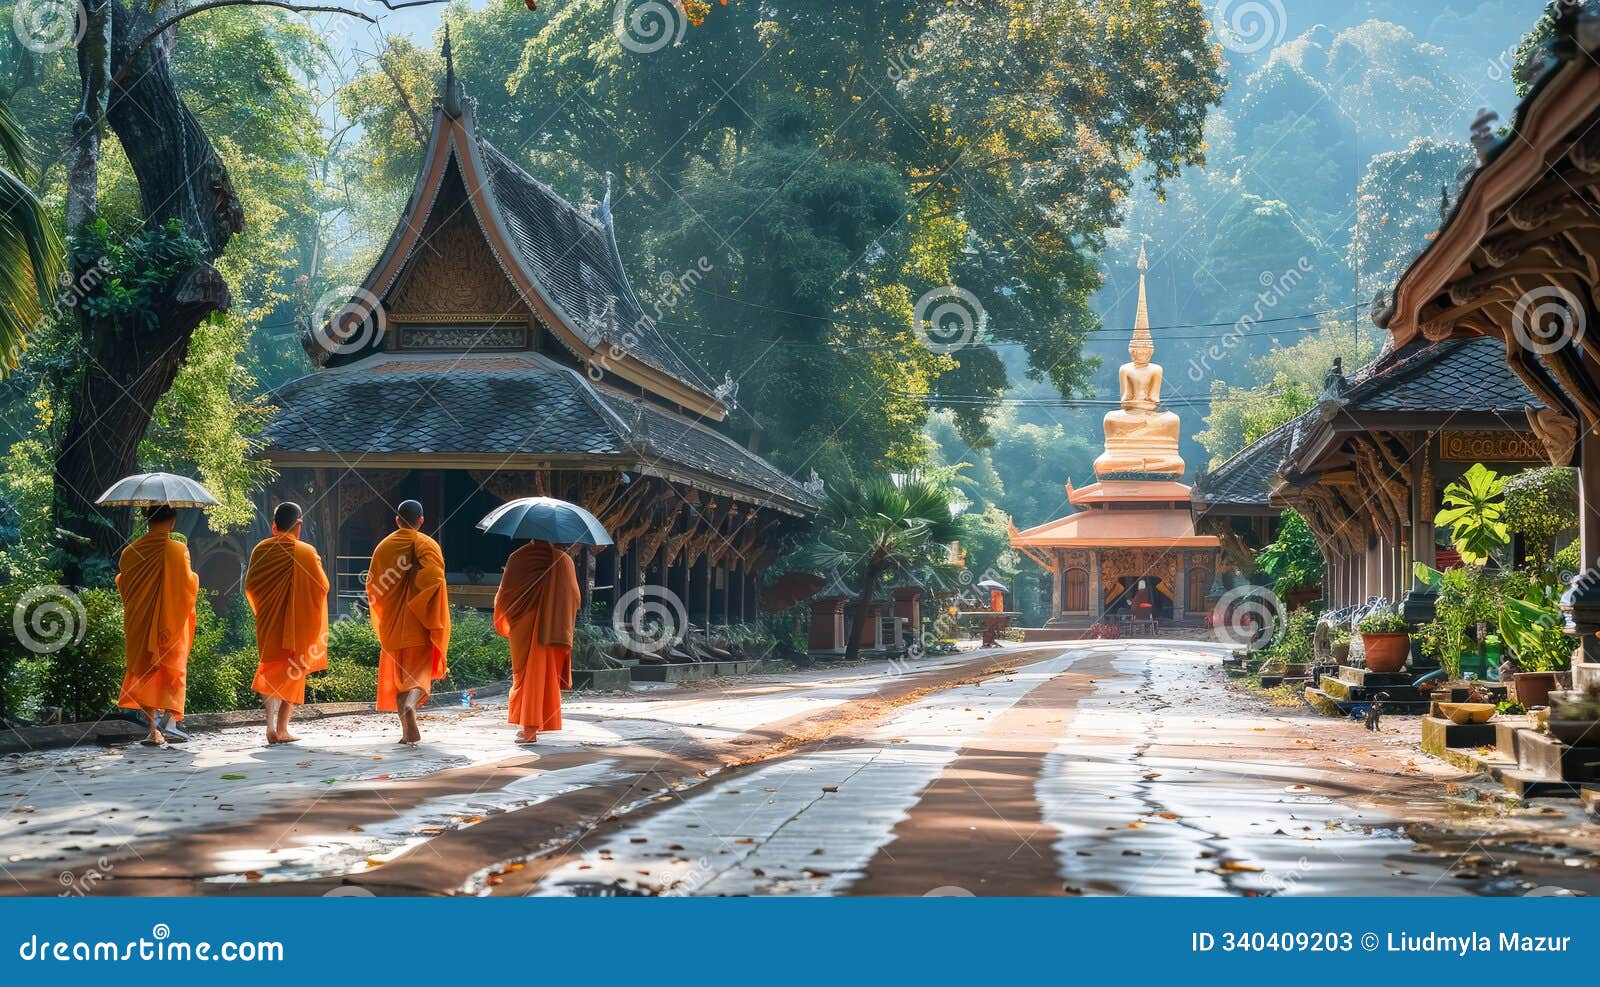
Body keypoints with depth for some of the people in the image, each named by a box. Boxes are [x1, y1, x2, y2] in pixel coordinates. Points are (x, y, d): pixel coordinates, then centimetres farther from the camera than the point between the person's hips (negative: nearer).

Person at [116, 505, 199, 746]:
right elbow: (189, 584, -9)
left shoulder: (130, 552, -1)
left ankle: (154, 728, 4)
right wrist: (194, 577, 12)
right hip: (171, 622, -3)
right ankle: (170, 718, -11)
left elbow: (122, 584, 11)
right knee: (172, 667, 6)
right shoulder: (177, 550, -13)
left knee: (145, 669, 10)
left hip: (139, 622, 3)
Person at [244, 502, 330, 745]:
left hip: (268, 623, 3)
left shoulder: (261, 550, 0)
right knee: (292, 674, 6)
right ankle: (281, 729, 3)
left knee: (272, 671, 12)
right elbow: (322, 586, -9)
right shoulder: (305, 552, -11)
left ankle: (271, 726, -2)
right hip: (297, 623, -3)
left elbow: (249, 585, 6)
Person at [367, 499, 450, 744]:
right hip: (419, 623, -3)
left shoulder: (382, 547, 7)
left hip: (392, 624, 3)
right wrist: (436, 623, -13)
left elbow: (371, 585, 9)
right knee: (420, 670, 2)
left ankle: (408, 731, 7)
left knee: (398, 674, 11)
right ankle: (410, 705, -30)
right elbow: (434, 577, -18)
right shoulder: (427, 545, -4)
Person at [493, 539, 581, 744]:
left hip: (525, 627, -2)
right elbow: (576, 598, 6)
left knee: (526, 674, 3)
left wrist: (503, 623, 15)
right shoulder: (565, 560, 3)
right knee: (549, 675, 11)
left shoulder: (518, 558, -4)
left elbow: (504, 593, -3)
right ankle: (531, 726, 13)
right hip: (554, 631, 2)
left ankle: (529, 728, -4)